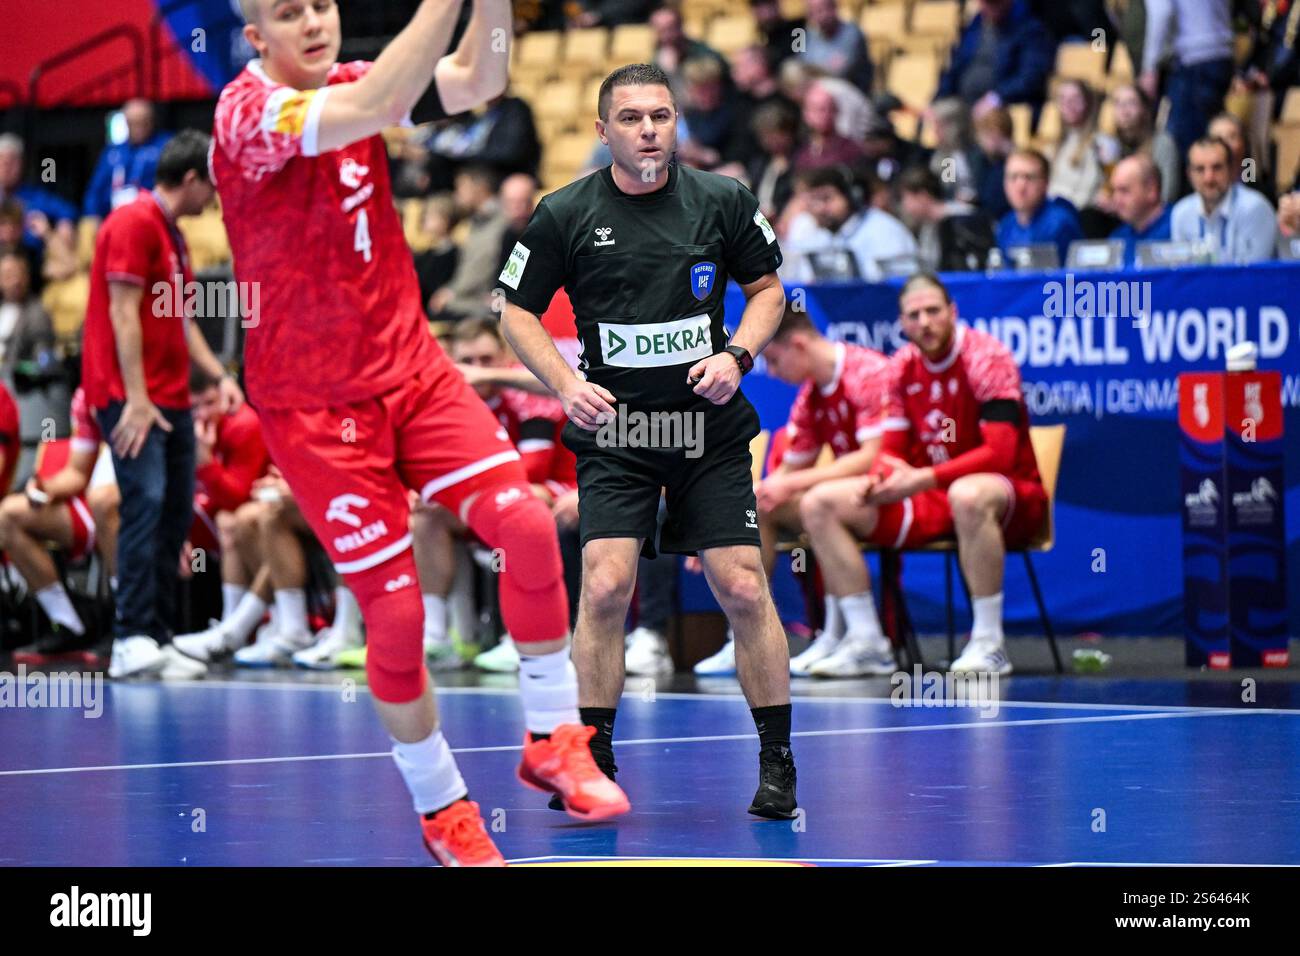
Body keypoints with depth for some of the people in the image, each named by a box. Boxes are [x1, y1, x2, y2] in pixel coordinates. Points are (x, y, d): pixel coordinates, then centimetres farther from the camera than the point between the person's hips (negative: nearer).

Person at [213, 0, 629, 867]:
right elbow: (372, 108, -33)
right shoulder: (247, 112, -16)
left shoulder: (352, 83, 4)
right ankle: (443, 812, 15)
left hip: (410, 367, 5)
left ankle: (554, 739, 2)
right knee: (396, 610, -5)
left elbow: (477, 82, -9)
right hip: (311, 402, -5)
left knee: (528, 522, -14)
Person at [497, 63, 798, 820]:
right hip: (614, 428, -1)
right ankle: (593, 760, -1)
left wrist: (737, 355, -8)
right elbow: (517, 310, 5)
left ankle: (778, 762, 9)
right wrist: (566, 385, -10)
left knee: (744, 589, -4)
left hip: (710, 425, 1)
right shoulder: (566, 215, -3)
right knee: (606, 587, -14)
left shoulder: (723, 201, -1)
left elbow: (768, 288, 11)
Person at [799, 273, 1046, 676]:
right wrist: (881, 476, -16)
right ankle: (865, 640, -7)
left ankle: (990, 644, -32)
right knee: (819, 503, -5)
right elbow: (892, 450, 10)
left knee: (969, 495, -44)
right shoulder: (901, 367, 5)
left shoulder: (986, 358, -16)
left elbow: (1001, 452, -23)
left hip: (1011, 496, -7)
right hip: (932, 497, 7)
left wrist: (925, 478, -30)